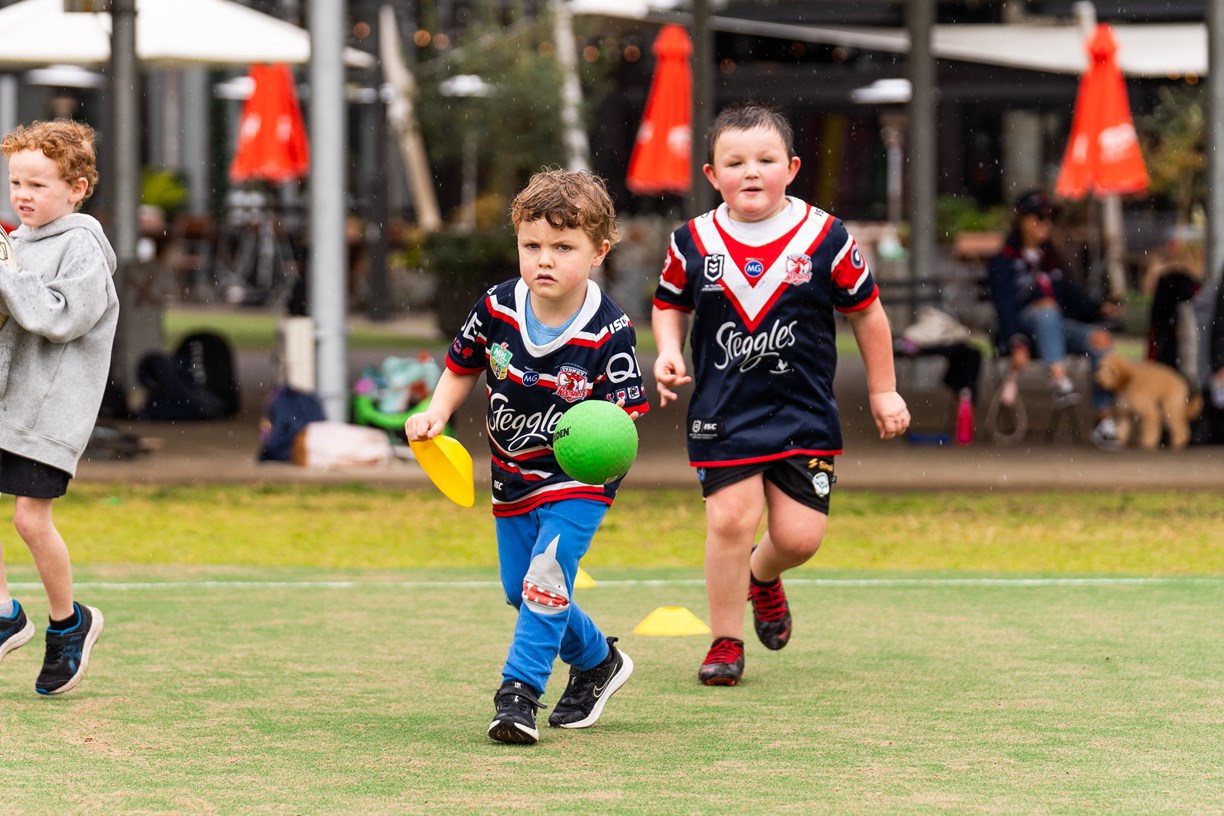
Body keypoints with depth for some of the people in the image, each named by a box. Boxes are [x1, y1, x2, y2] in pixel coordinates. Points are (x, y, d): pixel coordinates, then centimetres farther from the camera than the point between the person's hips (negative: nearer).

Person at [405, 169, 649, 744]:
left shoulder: (609, 332, -23)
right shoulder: (497, 309, -12)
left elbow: (625, 415, -22)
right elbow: (462, 367, 7)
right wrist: (436, 413, -9)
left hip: (580, 478, -6)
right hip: (513, 476, 6)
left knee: (547, 577, -24)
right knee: (520, 592, 15)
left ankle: (519, 690, -15)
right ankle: (597, 662, 38)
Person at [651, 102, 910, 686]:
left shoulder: (825, 238, -5)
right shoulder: (693, 243, -2)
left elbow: (866, 311, 6)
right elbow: (670, 304, 15)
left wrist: (883, 391, 10)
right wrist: (669, 353, -5)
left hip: (804, 413, 0)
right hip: (722, 413, 0)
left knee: (799, 535, -3)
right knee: (730, 519, -12)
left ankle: (762, 576, 35)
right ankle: (725, 642, 7)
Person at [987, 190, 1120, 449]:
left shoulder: (1051, 260, 26)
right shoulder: (1004, 262, 6)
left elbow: (1073, 296, 19)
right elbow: (1005, 306, -8)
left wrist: (1099, 308, -3)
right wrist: (1017, 344, -23)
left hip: (1055, 330, 5)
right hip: (1022, 330, -5)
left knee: (1100, 338, -25)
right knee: (1046, 305, -37)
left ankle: (1105, 421, -31)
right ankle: (1059, 379, -53)